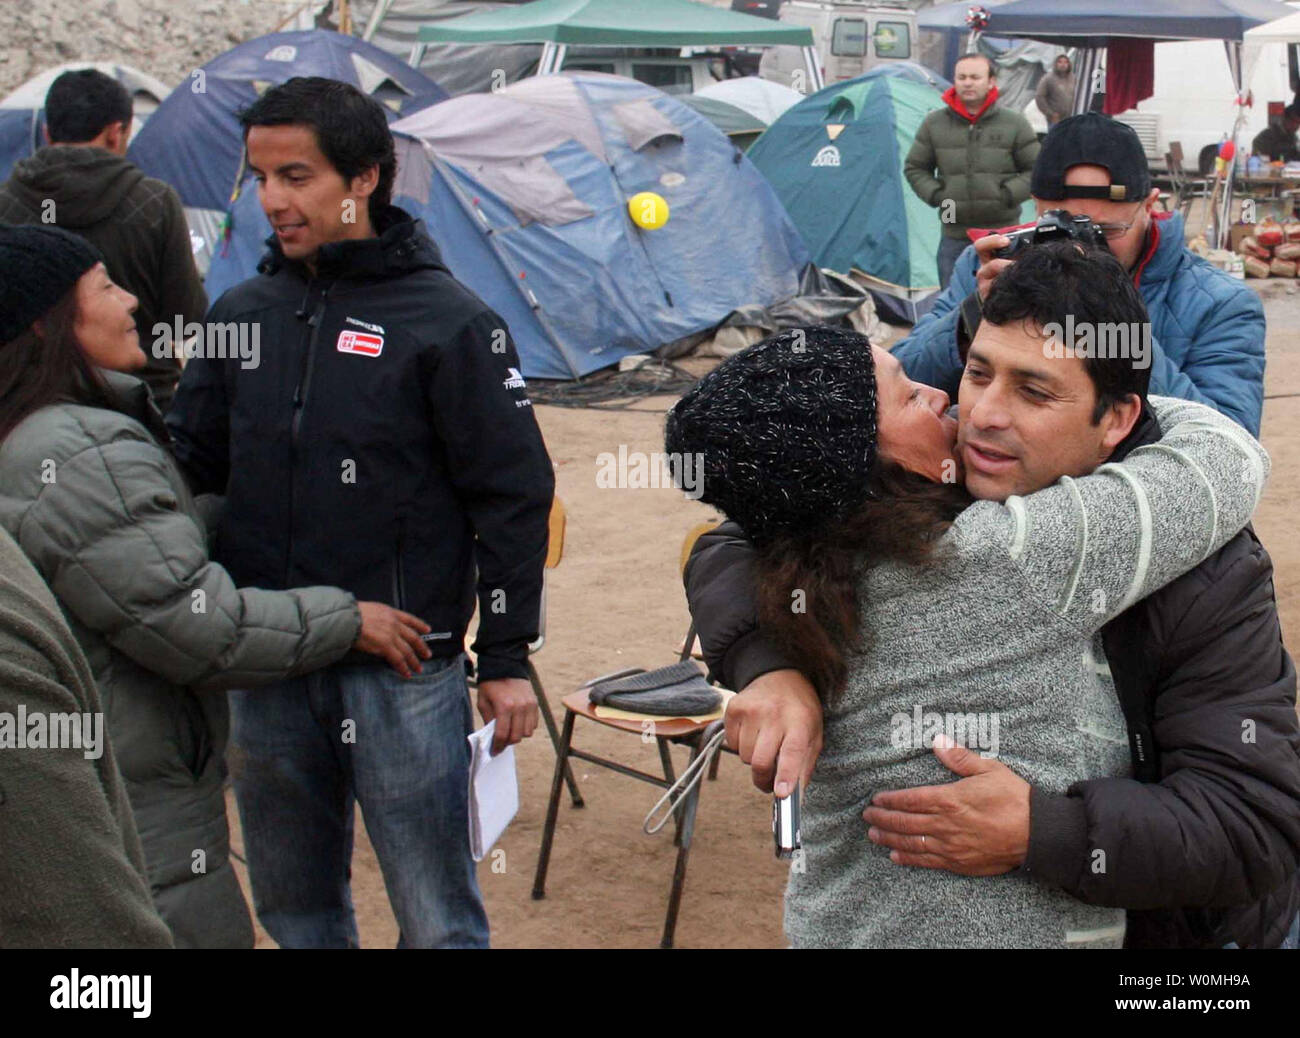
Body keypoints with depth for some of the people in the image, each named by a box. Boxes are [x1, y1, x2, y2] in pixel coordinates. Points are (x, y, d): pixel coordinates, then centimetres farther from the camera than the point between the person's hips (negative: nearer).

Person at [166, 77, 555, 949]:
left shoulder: (448, 321, -7)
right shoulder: (243, 313, 8)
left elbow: (513, 495, -5)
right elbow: (191, 462, 13)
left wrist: (506, 657, -5)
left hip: (403, 675, -5)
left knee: (438, 918, 5)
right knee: (293, 908, 19)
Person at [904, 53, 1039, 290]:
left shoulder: (1014, 124, 2)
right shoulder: (935, 123, 6)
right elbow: (915, 168, 16)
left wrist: (1010, 194, -8)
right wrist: (935, 195, 0)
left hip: (1002, 234, -2)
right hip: (955, 237, 2)